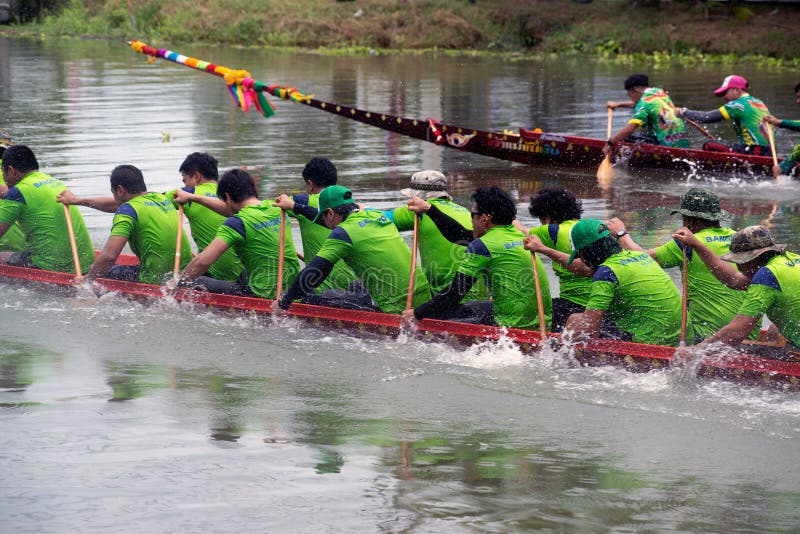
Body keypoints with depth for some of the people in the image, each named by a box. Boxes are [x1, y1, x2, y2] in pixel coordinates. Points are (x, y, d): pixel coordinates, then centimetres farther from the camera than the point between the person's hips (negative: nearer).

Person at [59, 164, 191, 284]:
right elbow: (115, 205, 30)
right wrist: (77, 200, 39)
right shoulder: (161, 198, 15)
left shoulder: (128, 211, -11)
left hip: (156, 278, -8)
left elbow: (109, 256, -19)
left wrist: (86, 279, -5)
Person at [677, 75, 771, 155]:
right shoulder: (760, 103, 19)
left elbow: (707, 117, -10)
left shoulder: (739, 104, -9)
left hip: (753, 153, -10)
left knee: (709, 146, -11)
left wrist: (684, 112, 2)